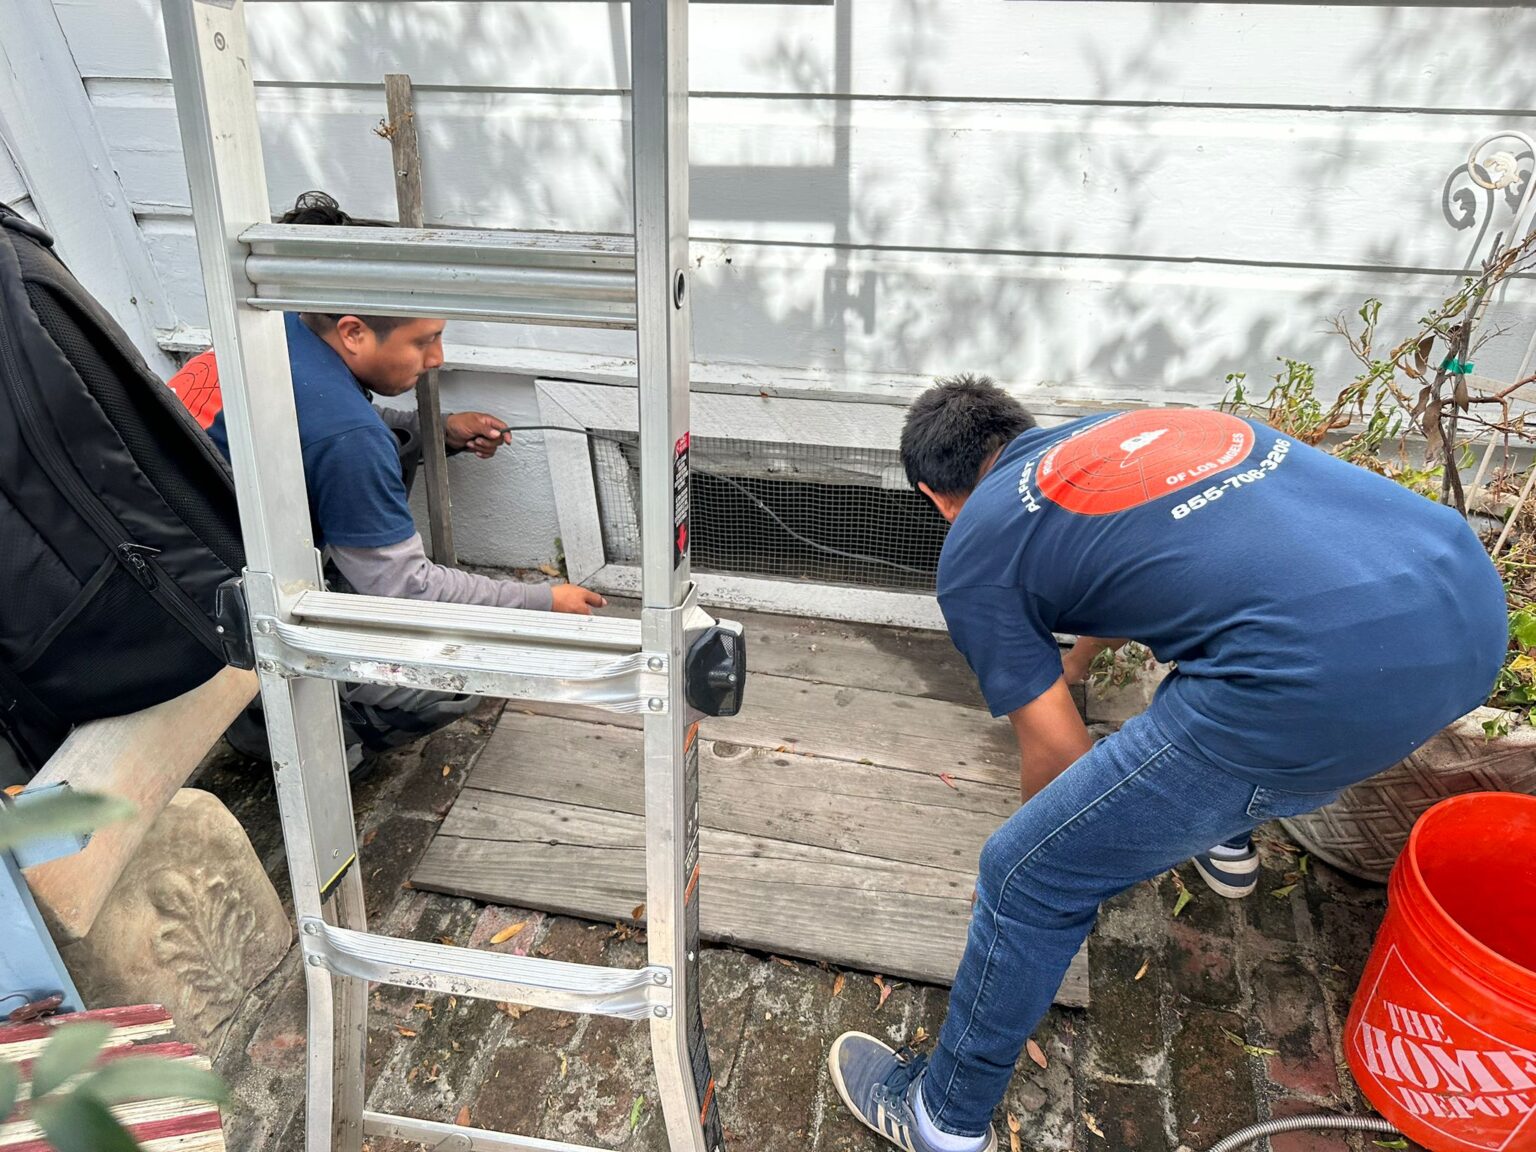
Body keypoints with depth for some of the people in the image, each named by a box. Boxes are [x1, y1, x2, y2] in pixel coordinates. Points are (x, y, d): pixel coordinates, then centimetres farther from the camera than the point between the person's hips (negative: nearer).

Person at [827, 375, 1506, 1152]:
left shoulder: (973, 552, 9)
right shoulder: (1119, 427, 29)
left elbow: (1057, 754, 15)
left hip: (1322, 674, -8)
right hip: (1468, 596, 8)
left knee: (1029, 877, 10)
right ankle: (1228, 833, 64)